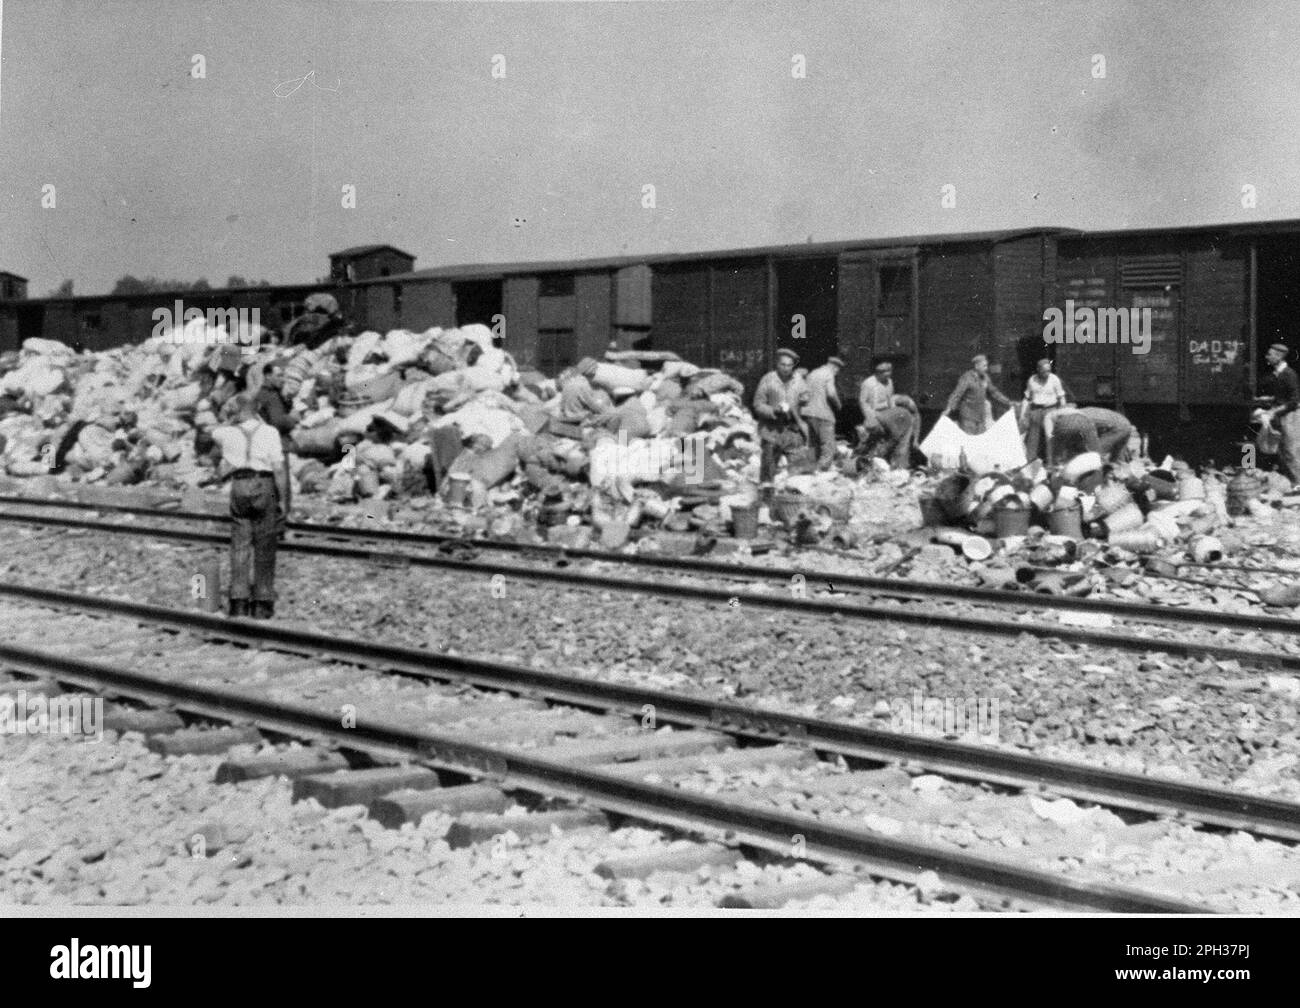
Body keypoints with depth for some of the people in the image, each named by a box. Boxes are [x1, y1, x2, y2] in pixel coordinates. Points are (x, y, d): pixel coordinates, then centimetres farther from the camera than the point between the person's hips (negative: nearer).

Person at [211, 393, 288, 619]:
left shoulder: (228, 433, 5)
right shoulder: (269, 432, -1)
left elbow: (215, 433, 30)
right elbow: (278, 467, -6)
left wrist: (229, 419, 19)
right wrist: (283, 498, -1)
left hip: (239, 486, 2)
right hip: (263, 484, -2)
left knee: (240, 544, 6)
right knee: (264, 546, 4)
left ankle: (239, 600, 1)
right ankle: (262, 602, 5)